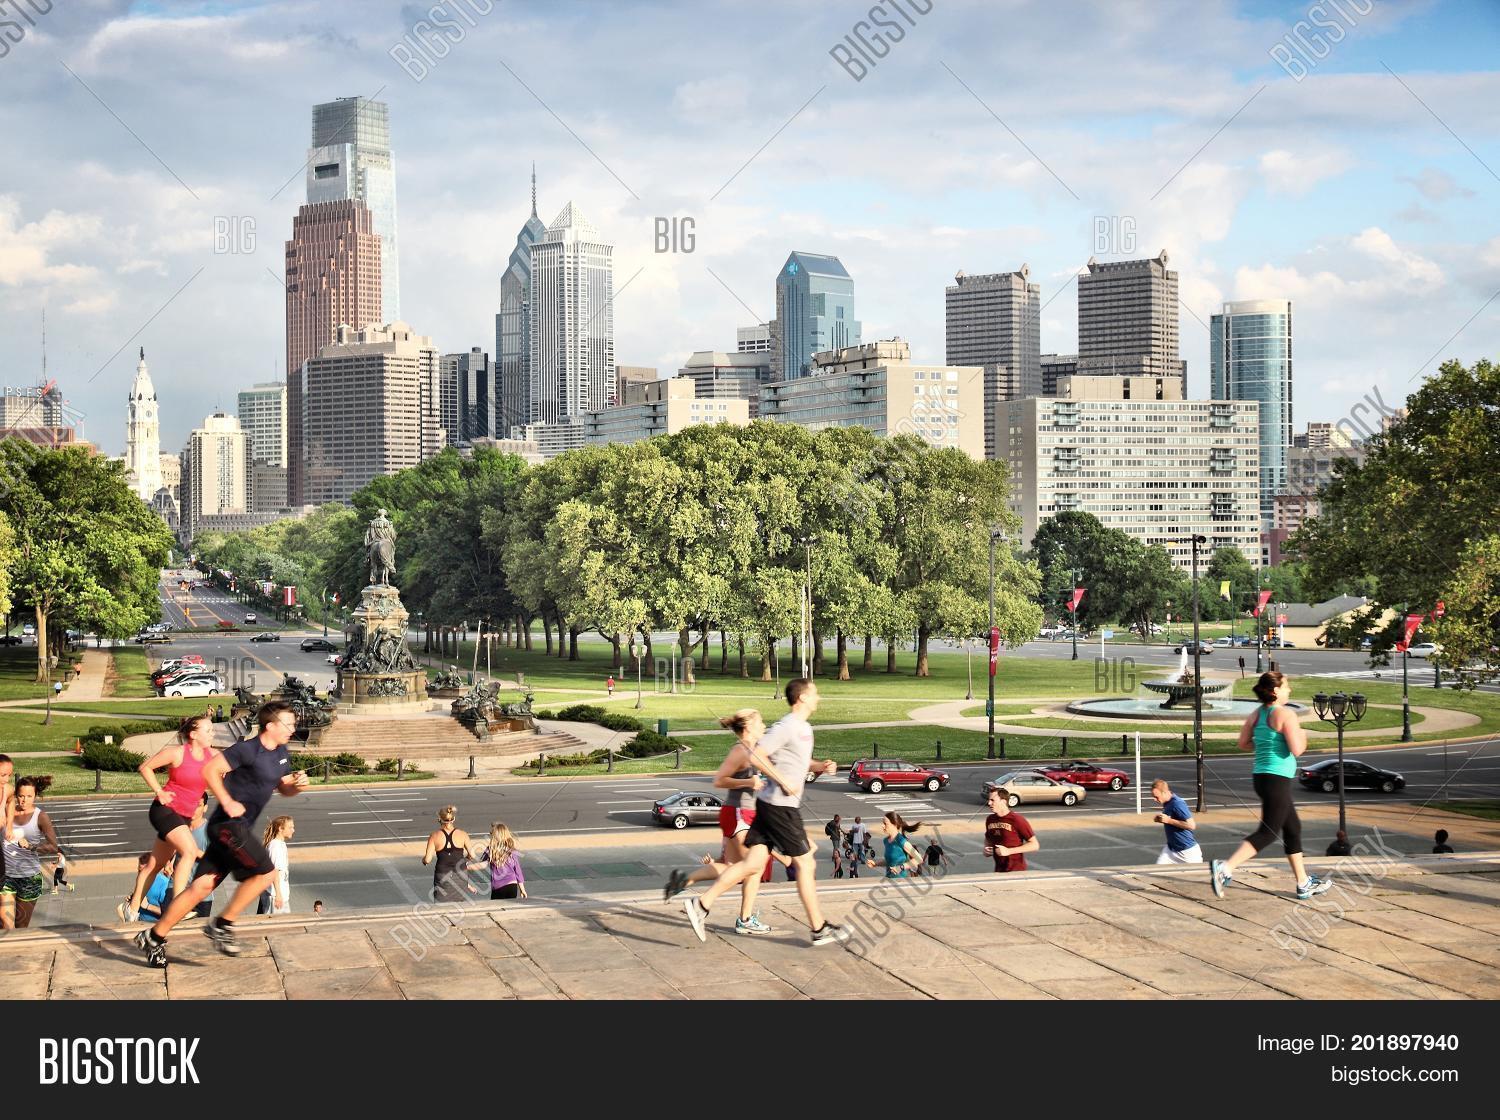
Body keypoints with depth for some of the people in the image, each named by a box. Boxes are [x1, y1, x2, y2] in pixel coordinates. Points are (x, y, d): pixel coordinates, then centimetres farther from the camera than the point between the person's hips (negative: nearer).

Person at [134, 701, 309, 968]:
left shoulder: (281, 753, 13)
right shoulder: (248, 750, -14)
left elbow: (283, 788, 24)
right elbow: (210, 770, -15)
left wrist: (297, 785, 2)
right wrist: (228, 803, -20)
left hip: (239, 828, 9)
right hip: (229, 823, -9)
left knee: (203, 886, 5)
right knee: (265, 872, -14)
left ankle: (154, 936, 9)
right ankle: (222, 925, -2)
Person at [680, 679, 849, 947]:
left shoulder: (804, 728, 16)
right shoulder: (786, 726, -15)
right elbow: (756, 756, -21)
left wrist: (820, 766, 11)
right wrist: (783, 782, -20)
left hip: (770, 805, 9)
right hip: (780, 806, -9)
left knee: (753, 862, 6)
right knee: (805, 864, -1)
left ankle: (701, 905, 4)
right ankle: (819, 929, 8)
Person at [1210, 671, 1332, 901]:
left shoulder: (1256, 715, 9)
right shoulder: (1285, 714, -13)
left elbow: (1243, 743, 12)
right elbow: (1296, 749, -18)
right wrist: (1302, 736, 2)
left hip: (1261, 777, 9)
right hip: (1277, 779, -9)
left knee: (1293, 829, 18)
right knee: (1268, 832, -6)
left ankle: (1304, 883, 24)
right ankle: (1225, 867, -18)